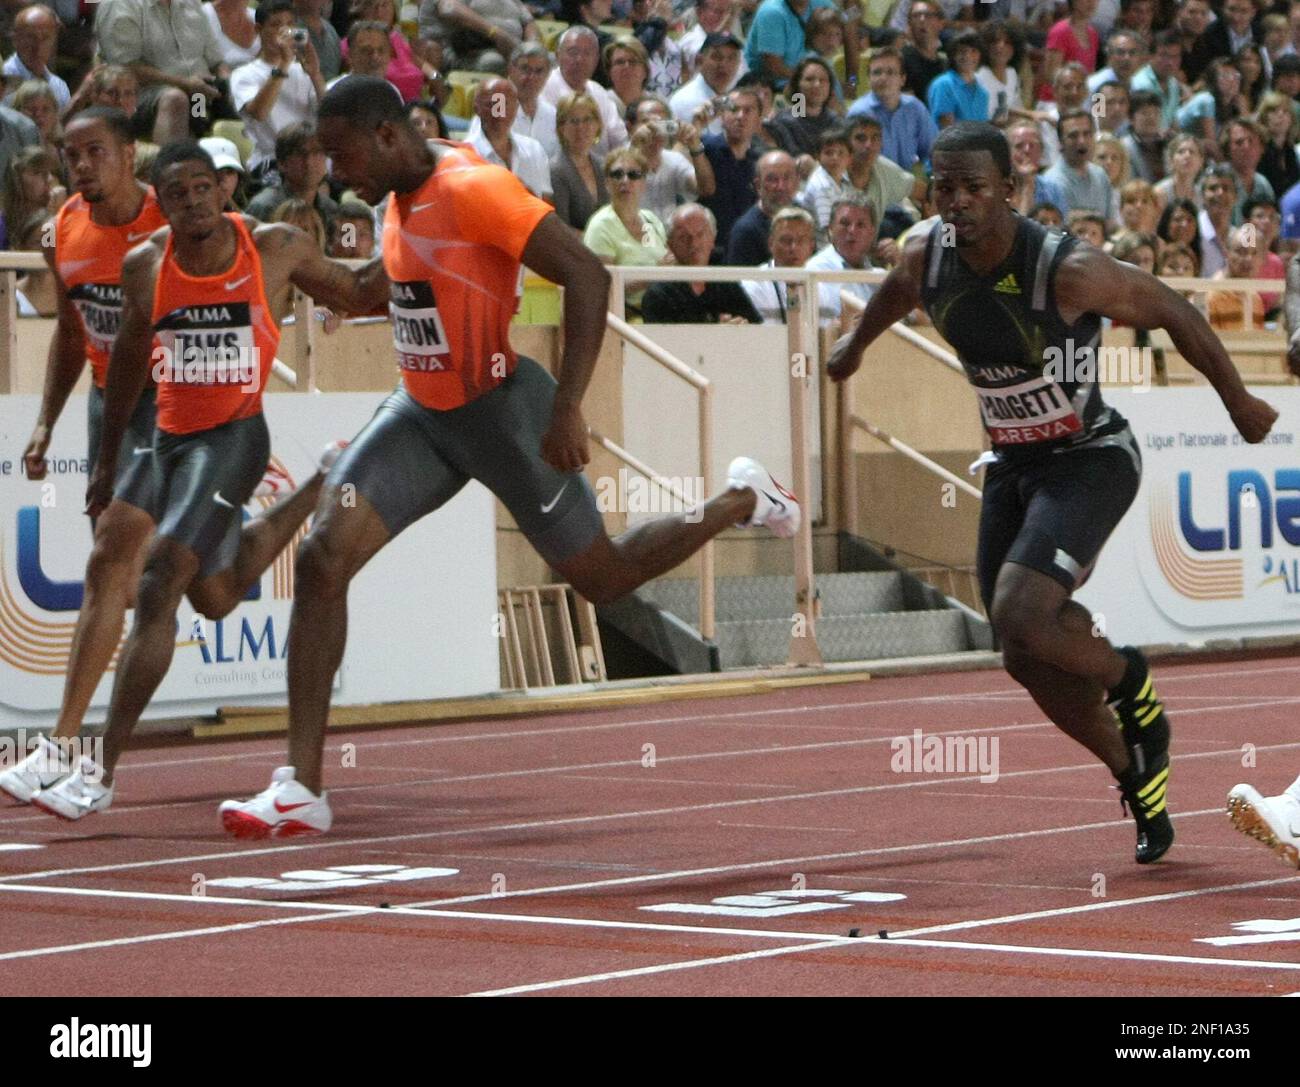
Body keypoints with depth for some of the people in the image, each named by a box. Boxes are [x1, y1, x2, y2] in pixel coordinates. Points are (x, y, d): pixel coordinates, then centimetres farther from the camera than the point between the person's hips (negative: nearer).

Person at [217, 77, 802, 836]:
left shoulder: (473, 189, -22)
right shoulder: (401, 195, 4)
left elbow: (588, 277, -27)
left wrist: (568, 408, -30)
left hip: (500, 411, -7)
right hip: (422, 413, 7)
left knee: (603, 579, 8)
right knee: (322, 560, -11)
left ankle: (740, 501, 36)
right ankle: (303, 788, -11)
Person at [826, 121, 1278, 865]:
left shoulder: (1069, 271, -26)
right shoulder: (926, 258, -9)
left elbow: (1175, 314, -12)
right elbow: (896, 295, 17)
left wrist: (1239, 404, 0)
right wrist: (856, 344, 36)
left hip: (1090, 459, -7)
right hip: (1012, 464, 7)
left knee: (1021, 617, -26)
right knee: (1031, 660, 7)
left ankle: (1128, 680, 4)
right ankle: (1137, 777, 29)